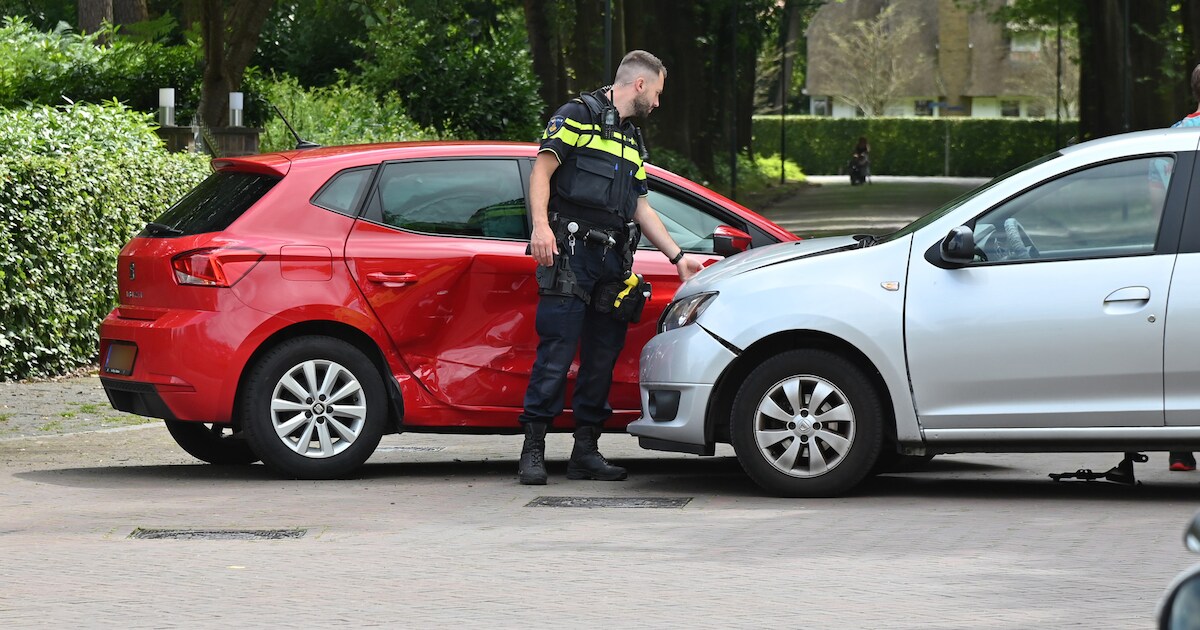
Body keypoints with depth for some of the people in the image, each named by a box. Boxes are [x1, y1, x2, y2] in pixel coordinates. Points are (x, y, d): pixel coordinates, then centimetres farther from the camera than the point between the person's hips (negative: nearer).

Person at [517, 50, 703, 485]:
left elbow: (642, 209, 28)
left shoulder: (632, 141, 26)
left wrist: (677, 257, 23)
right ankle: (533, 450, -11)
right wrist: (541, 224, -21)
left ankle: (586, 450, 10)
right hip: (570, 251, -8)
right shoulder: (579, 115, 2)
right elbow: (542, 172, -7)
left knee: (603, 356, 5)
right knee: (556, 352, -12)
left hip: (612, 260, 8)